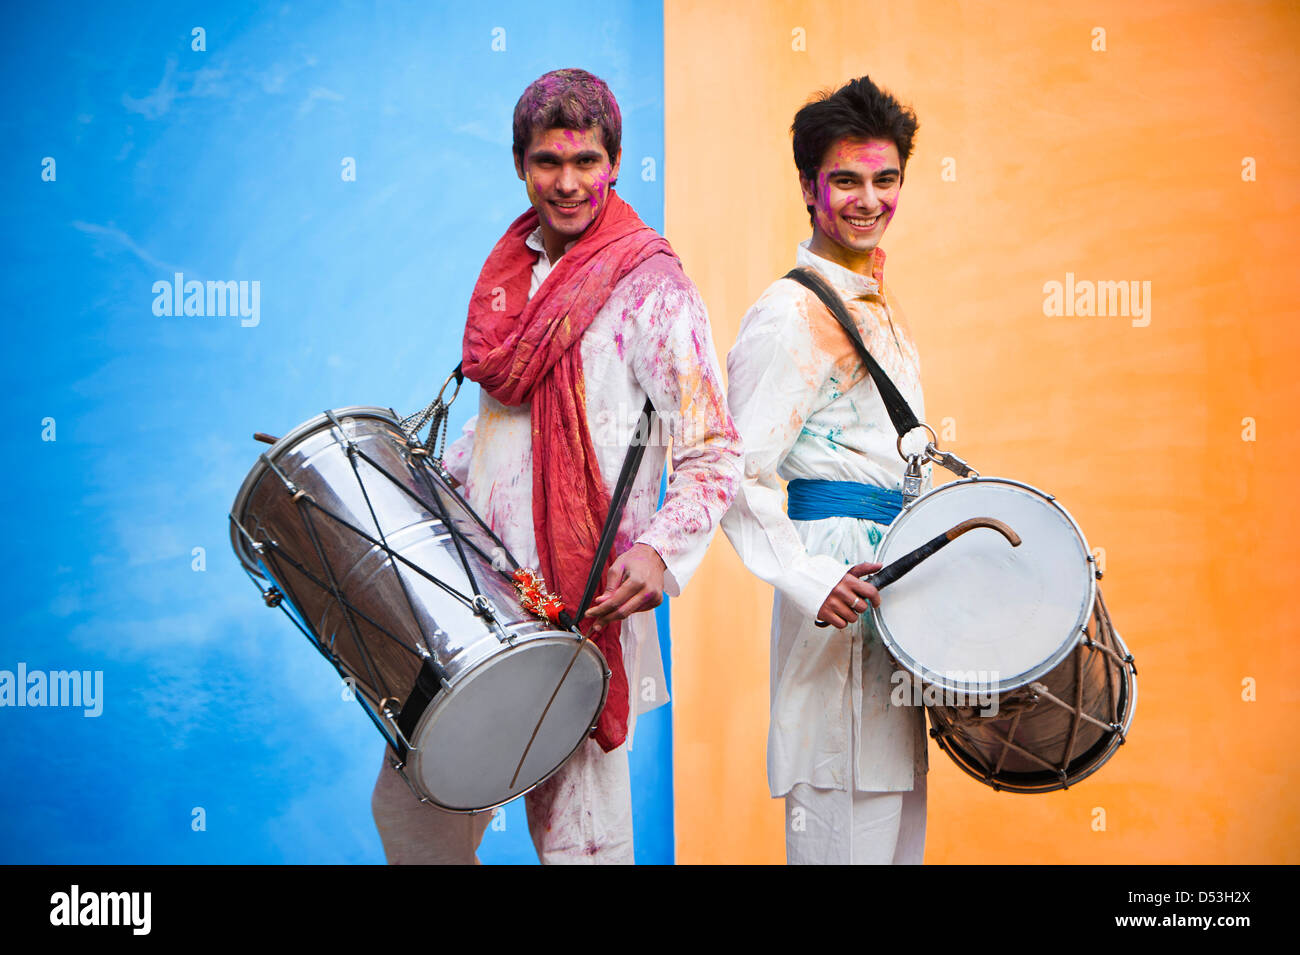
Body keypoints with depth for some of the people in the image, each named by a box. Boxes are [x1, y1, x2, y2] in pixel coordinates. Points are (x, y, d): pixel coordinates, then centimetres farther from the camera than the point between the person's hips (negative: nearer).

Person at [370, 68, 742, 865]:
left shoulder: (651, 288, -8)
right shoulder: (512, 270, 13)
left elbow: (715, 455, -13)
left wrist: (660, 551, -29)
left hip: (581, 600, -7)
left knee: (576, 835, 0)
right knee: (410, 803, 11)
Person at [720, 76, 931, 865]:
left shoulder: (880, 302, 17)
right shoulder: (790, 314, -11)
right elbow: (739, 476, -16)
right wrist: (811, 582, -27)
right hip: (840, 570, -9)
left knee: (897, 814, 13)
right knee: (846, 824, -7)